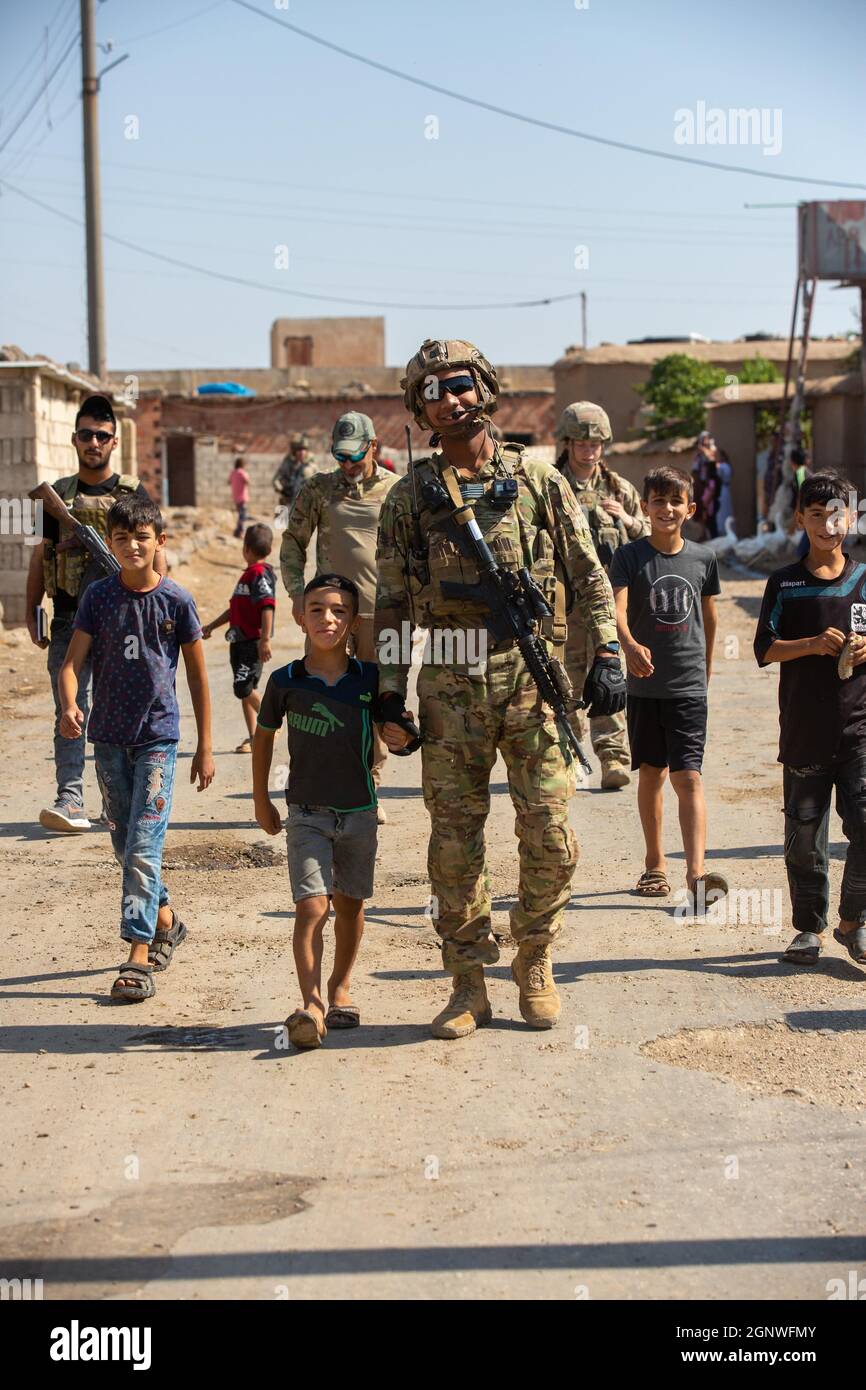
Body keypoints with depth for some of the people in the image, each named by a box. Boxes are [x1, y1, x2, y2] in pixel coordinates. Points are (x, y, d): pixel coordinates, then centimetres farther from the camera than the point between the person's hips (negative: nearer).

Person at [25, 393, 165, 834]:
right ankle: (70, 800, -10)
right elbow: (41, 554, 14)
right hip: (68, 621, 2)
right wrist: (31, 614, 8)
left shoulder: (132, 493, 4)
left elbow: (156, 555, 4)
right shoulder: (59, 495, 11)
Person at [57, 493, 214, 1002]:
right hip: (109, 736, 4)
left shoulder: (177, 601, -4)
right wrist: (69, 707, -27)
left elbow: (198, 677, 2)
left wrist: (205, 748, 3)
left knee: (144, 847, -11)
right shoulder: (99, 597, 1)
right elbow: (73, 661, -5)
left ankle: (139, 956, -8)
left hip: (158, 736, -4)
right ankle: (166, 920, 34)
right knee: (126, 844, 14)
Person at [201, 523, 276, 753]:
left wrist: (265, 640, -26)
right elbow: (235, 608, 28)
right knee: (245, 690, 9)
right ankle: (253, 737, 14)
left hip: (253, 641, -10)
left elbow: (268, 607, -21)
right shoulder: (248, 574, 19)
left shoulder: (261, 573, -11)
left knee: (243, 687, -15)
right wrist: (212, 625, 30)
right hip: (240, 641, 10)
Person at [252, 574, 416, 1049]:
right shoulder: (286, 681, -6)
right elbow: (264, 734, 9)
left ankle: (340, 988, 32)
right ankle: (310, 1004, -14)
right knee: (312, 906, -14)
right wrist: (261, 801, 12)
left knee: (350, 905, 13)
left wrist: (400, 738, -14)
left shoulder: (369, 678, -4)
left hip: (359, 812, 2)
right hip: (307, 813, -2)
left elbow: (388, 730, 11)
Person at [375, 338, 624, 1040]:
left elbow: (589, 574, 8)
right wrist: (390, 692, 5)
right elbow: (391, 603, 10)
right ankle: (468, 986, 14)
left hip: (532, 673, 0)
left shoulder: (539, 480, 7)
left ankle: (535, 966, 19)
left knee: (550, 834, 0)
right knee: (455, 839, 3)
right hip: (449, 684, 1)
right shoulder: (410, 497, 8)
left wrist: (607, 654, -1)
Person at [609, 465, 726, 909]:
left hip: (689, 685, 0)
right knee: (651, 773, 11)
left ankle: (696, 874, -16)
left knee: (688, 777, -9)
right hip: (645, 684, 0)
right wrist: (630, 645, -38)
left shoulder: (703, 558, 4)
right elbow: (617, 608, -19)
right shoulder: (629, 556, -3)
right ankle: (654, 866, 25)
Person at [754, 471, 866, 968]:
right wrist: (813, 644, -16)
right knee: (804, 834, 6)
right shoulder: (785, 584, 4)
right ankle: (810, 926, 20)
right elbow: (766, 648, -1)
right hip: (804, 730, 0)